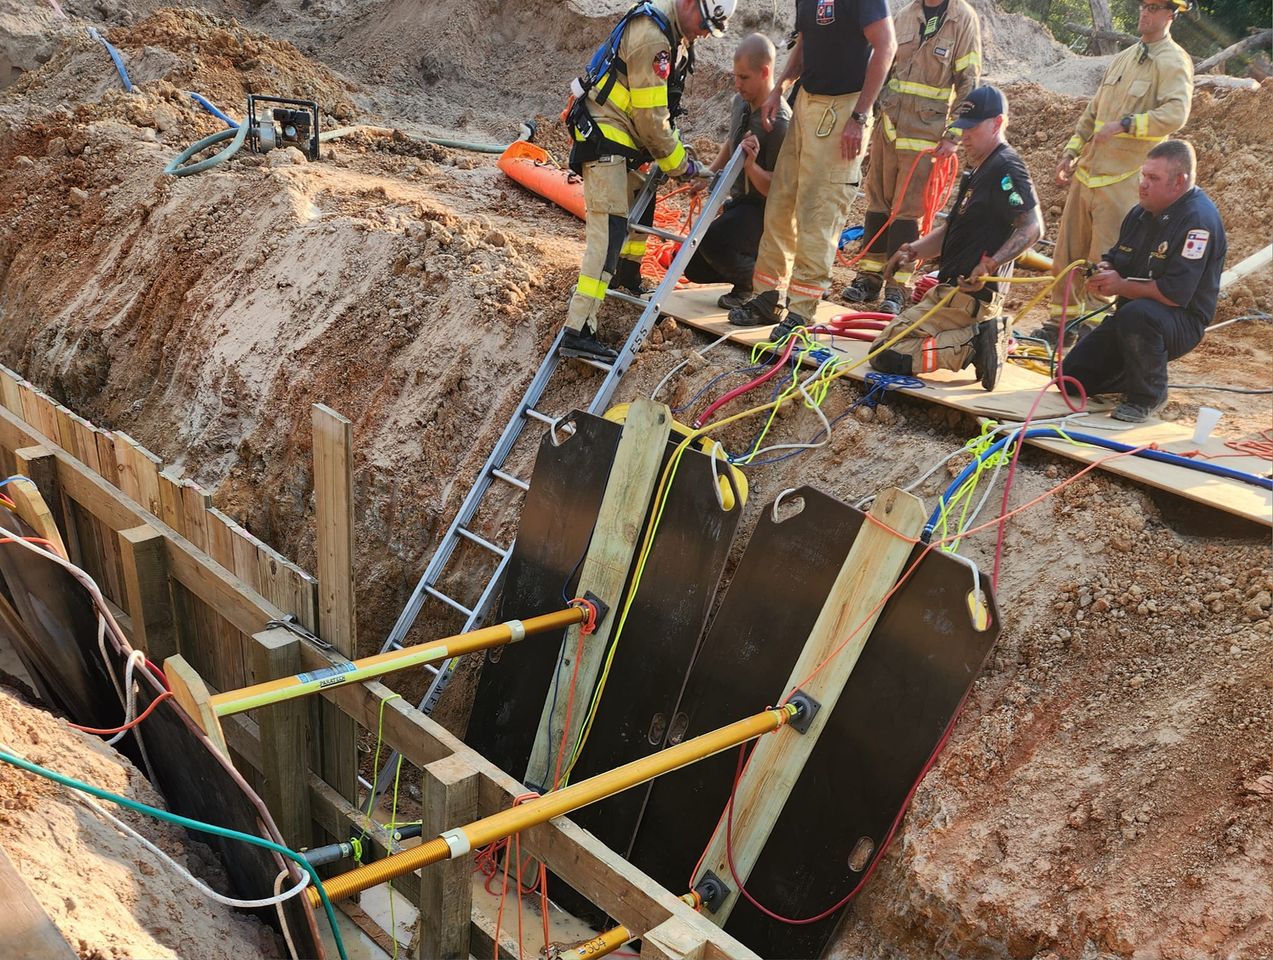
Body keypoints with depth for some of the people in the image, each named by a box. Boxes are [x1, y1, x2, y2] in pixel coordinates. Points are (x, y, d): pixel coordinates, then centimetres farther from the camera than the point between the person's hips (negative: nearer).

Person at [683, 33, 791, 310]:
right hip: (738, 201, 9)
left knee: (713, 241, -34)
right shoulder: (740, 103, 2)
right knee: (694, 266, 5)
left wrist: (751, 166, -41)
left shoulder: (780, 122, -24)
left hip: (765, 211, -9)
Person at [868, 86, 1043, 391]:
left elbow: (1032, 227, -23)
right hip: (952, 291, 11)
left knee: (886, 354, -15)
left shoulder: (1006, 168, -12)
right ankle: (979, 335, 9)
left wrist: (991, 265, -35)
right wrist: (912, 251, 7)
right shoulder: (979, 171, 20)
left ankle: (972, 347, -14)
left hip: (968, 295, -11)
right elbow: (950, 232, 24)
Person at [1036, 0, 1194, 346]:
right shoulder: (1123, 58, 18)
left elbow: (1175, 114, -23)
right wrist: (1072, 151, 15)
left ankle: (1095, 324, 7)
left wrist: (1125, 124, -31)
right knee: (1068, 251, 10)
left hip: (1123, 178, -7)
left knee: (1104, 259, -5)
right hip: (1087, 171, 7)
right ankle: (1061, 321, 20)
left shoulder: (1174, 62, -6)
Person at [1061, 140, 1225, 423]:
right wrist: (1103, 273, -6)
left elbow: (1175, 294, -29)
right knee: (1072, 377, 1)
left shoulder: (1199, 220, -21)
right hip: (1131, 318, 8)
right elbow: (1114, 260, 19)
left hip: (1183, 322, -8)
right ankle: (1136, 376, 26)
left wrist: (1121, 286, -17)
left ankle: (1148, 395, -18)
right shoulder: (1142, 212, 6)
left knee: (1136, 314, -41)